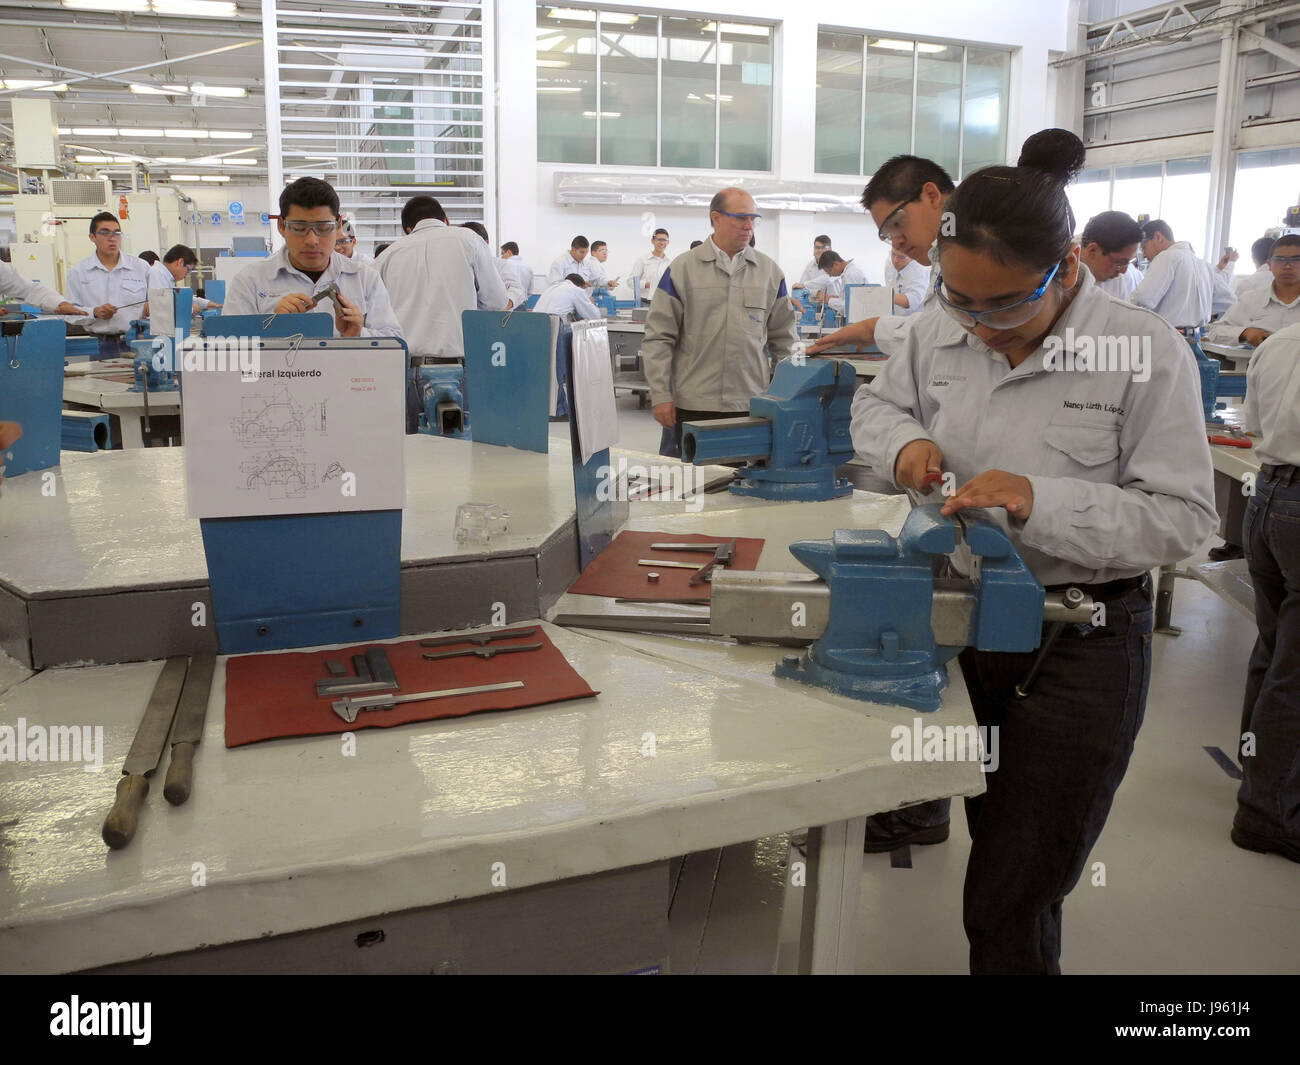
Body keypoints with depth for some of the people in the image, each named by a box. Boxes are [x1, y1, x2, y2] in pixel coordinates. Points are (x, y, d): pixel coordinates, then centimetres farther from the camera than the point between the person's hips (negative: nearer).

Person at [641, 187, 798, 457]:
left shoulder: (770, 272, 10)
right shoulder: (682, 269, 1)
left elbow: (783, 340, 15)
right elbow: (658, 338, 0)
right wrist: (661, 396, -5)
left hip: (752, 404, 2)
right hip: (694, 405, -2)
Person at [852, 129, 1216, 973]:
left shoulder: (1147, 353, -17)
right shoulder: (940, 334, -3)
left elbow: (1183, 517, -17)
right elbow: (877, 402, 16)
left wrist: (1039, 503, -30)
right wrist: (905, 439, -8)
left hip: (1081, 645, -5)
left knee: (1008, 910, 2)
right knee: (995, 853, 23)